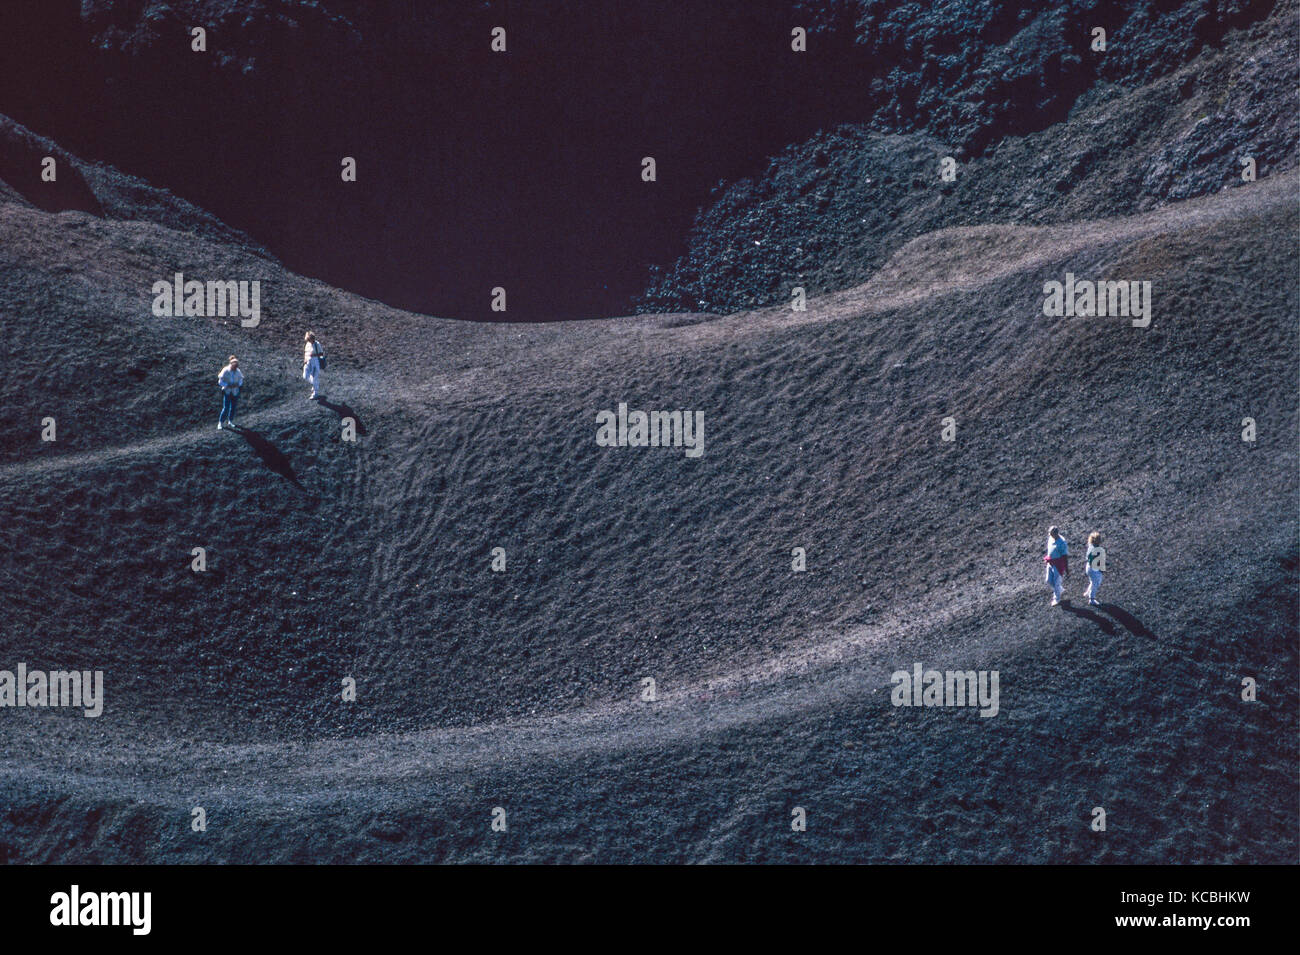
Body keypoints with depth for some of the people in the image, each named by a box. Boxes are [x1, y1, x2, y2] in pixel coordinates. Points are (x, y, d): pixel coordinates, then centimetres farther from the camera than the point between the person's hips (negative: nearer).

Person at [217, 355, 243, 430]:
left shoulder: (238, 371, -7)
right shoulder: (225, 371, -18)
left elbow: (241, 380, 7)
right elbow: (220, 382, -13)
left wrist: (237, 384, -15)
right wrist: (228, 386, -26)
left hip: (235, 392, 4)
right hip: (227, 392, -4)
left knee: (233, 407, 12)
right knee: (226, 408, -8)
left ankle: (230, 421, 31)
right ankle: (220, 423, 6)